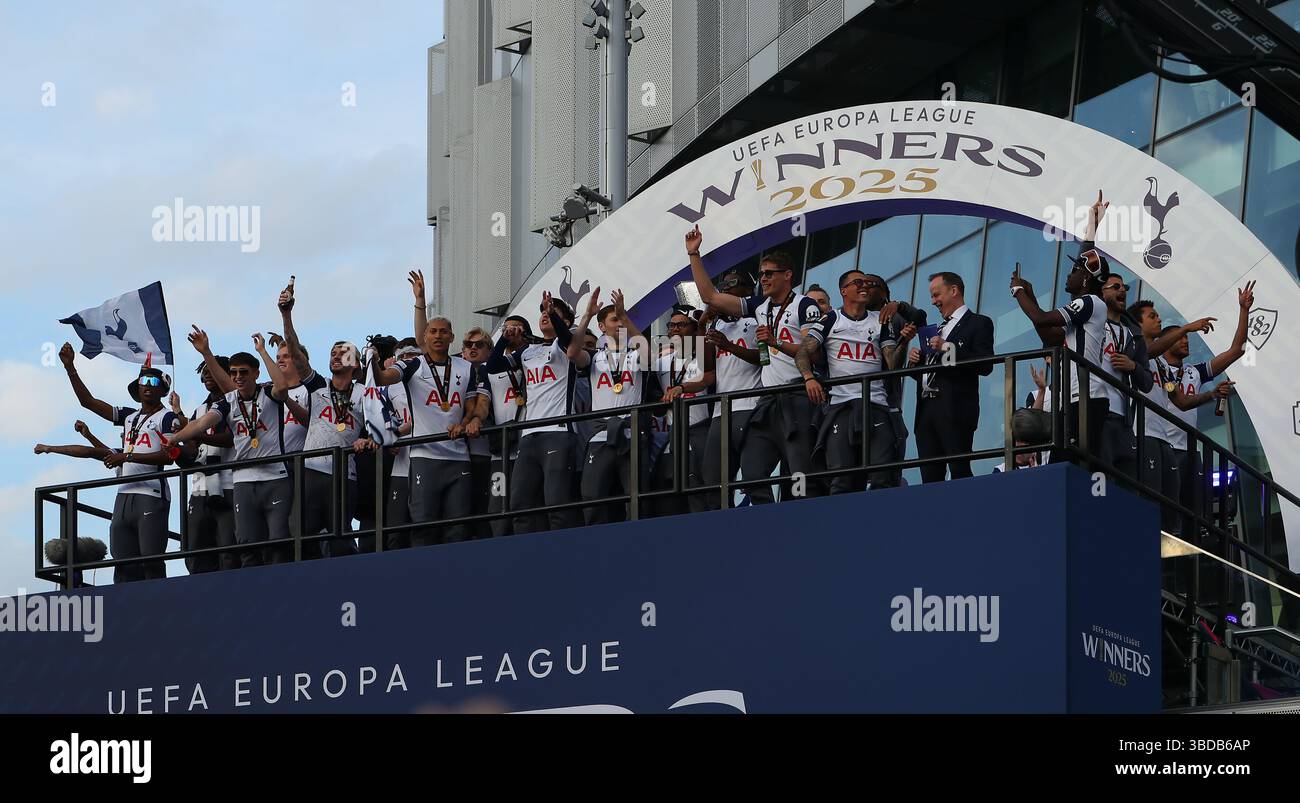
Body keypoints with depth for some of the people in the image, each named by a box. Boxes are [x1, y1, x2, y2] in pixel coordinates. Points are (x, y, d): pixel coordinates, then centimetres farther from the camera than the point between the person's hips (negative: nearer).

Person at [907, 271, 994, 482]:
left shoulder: (978, 323, 5)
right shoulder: (938, 329, 28)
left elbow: (985, 366, -10)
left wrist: (948, 349, -15)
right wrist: (916, 360, 7)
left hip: (955, 409, -7)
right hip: (927, 409, 7)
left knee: (960, 471, -14)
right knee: (930, 478, 0)